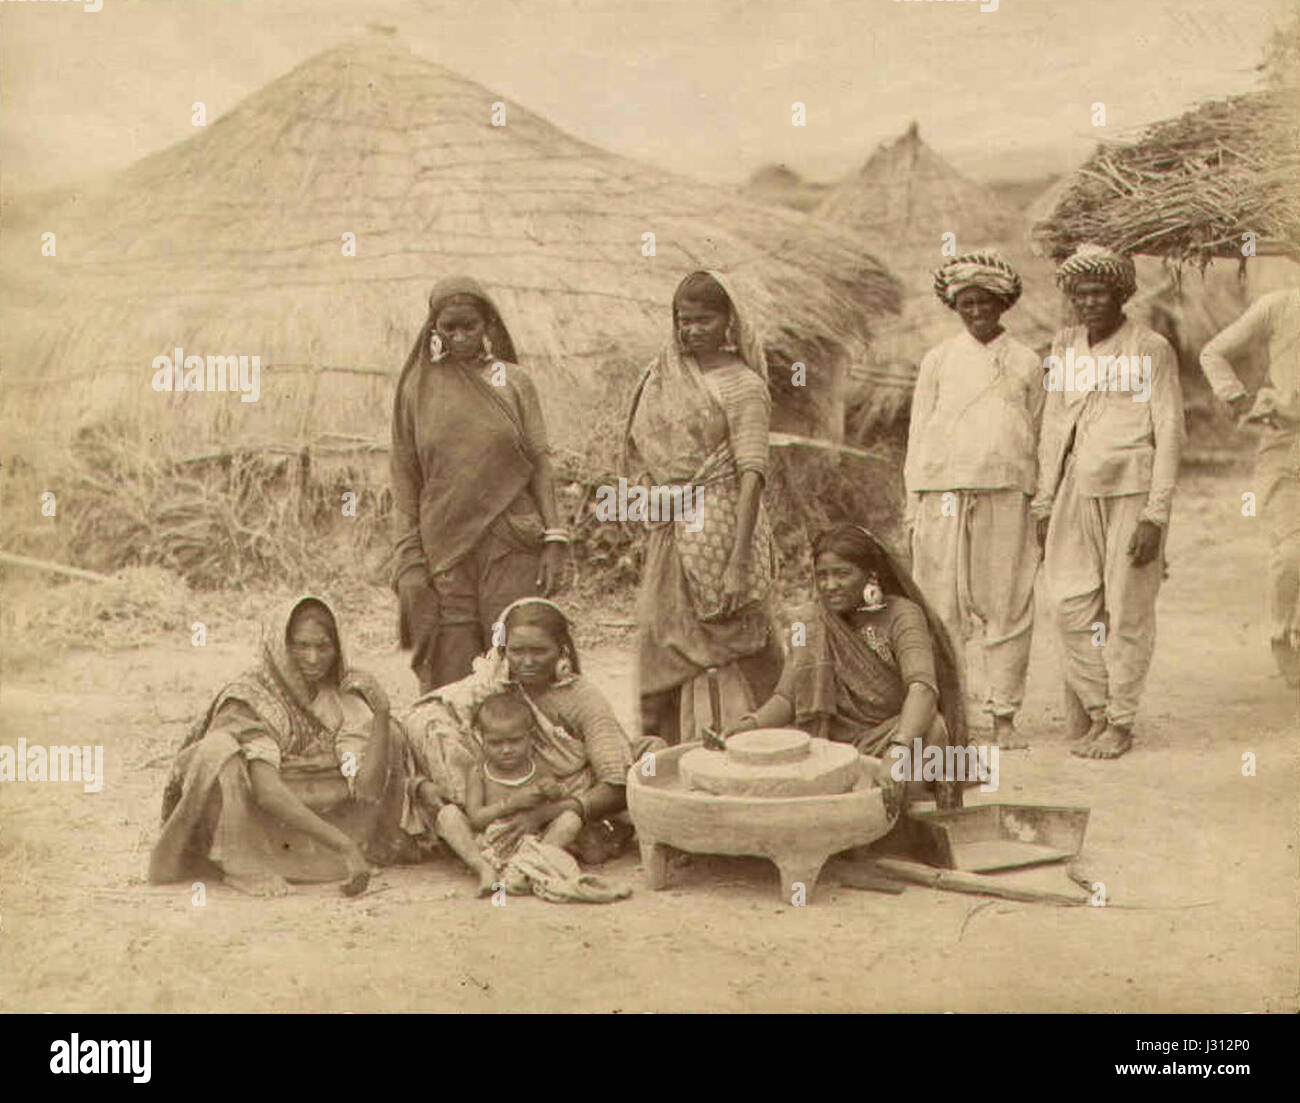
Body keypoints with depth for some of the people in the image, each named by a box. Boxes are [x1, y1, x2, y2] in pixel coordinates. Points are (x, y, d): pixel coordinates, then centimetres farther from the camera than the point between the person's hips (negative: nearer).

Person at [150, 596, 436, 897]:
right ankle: (240, 863, -21)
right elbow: (266, 792, -32)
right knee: (219, 750, -33)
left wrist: (382, 713, -25)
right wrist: (344, 844, -39)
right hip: (250, 823, -5)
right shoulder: (249, 698, -18)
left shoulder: (344, 696, -3)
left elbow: (366, 787, -15)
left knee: (391, 737, -1)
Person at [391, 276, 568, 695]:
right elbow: (405, 474, 8)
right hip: (443, 548, 1)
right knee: (448, 675, -2)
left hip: (512, 547, 0)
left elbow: (540, 462, 6)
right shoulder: (417, 386, 9)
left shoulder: (514, 381, 8)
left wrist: (552, 541, -4)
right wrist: (408, 558, 0)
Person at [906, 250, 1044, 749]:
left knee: (1008, 607, -1)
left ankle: (1004, 716, 6)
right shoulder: (938, 360, 11)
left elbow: (1036, 436, 13)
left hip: (1006, 492, 0)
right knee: (942, 605, -1)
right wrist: (915, 506, 4)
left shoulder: (1025, 362, 12)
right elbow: (918, 433, 10)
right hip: (944, 489, 0)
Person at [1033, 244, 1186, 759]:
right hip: (1078, 488, 4)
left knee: (1127, 610, -1)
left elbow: (1170, 433, -5)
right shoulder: (1064, 347, 12)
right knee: (1071, 601, -3)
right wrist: (1044, 502, 12)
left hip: (1132, 488, -4)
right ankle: (1093, 708, 13)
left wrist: (1155, 513, -11)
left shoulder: (1151, 350, -3)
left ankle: (1120, 722, 10)